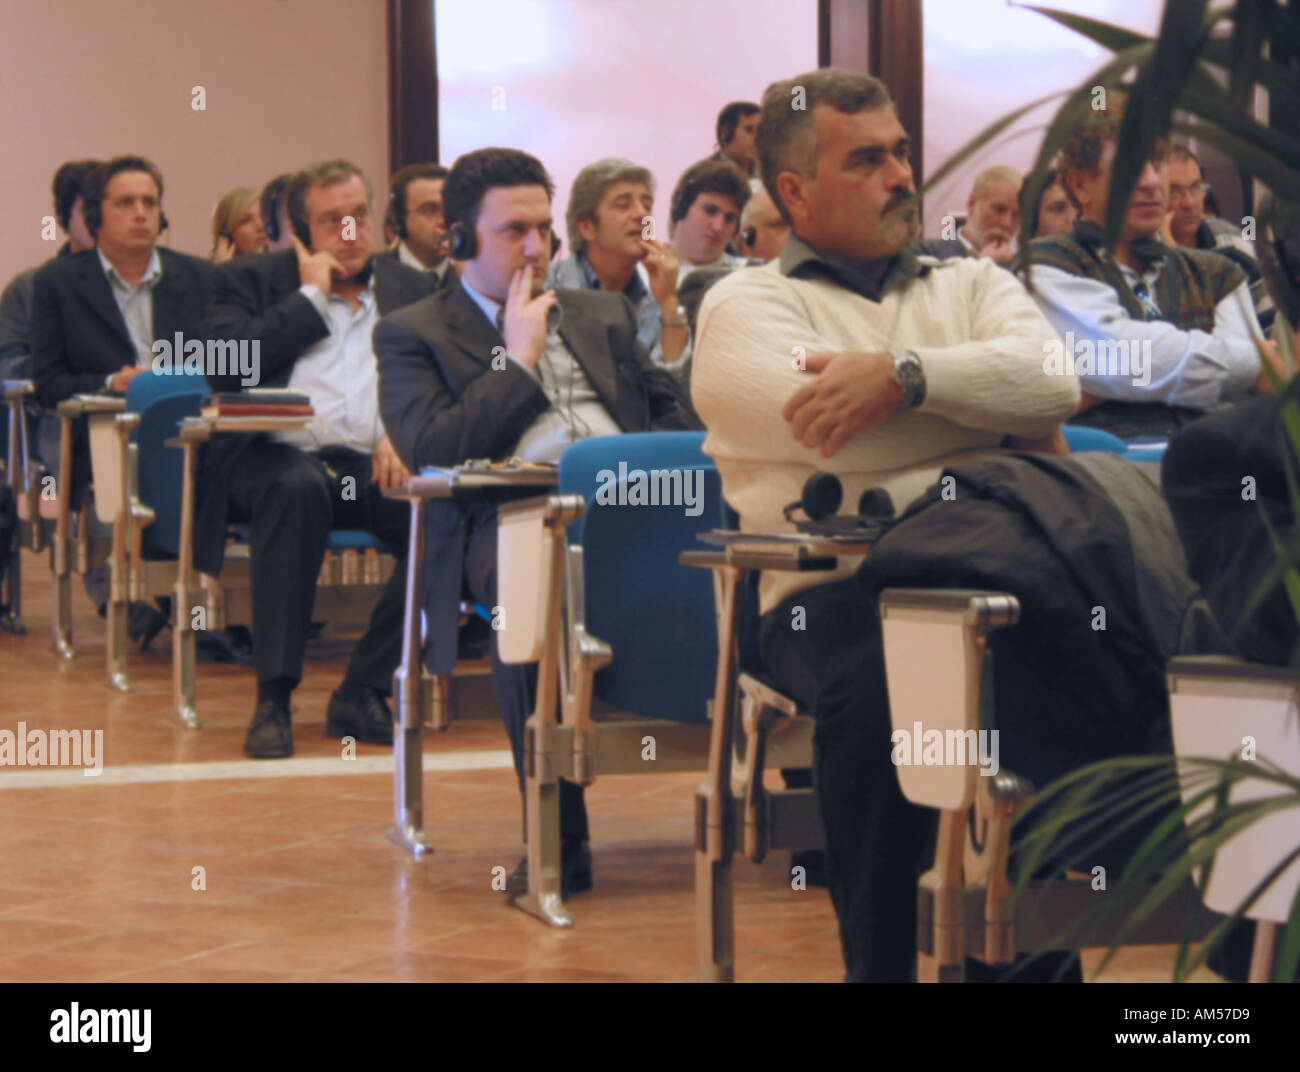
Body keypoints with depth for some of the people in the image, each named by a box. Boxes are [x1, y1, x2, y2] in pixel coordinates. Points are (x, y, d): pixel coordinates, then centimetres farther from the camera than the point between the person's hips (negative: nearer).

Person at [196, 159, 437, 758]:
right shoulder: (250, 280, 15)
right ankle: (273, 698, -33)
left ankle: (362, 692, -20)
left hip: (376, 467, 2)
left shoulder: (413, 289, 22)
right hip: (281, 458, -2)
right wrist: (311, 297, 1)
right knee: (299, 490, -39)